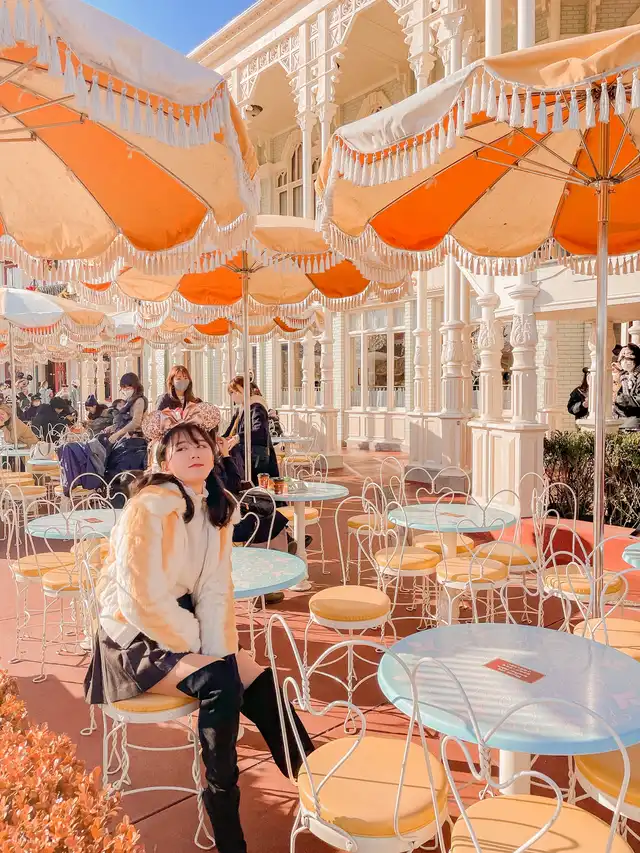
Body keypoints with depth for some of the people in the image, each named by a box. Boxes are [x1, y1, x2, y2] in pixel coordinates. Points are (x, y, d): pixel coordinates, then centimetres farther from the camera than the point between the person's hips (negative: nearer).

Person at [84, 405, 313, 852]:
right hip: (136, 639, -6)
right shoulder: (149, 507, -21)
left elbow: (216, 589, -1)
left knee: (259, 680, -10)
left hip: (180, 627, 7)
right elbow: (143, 599, -23)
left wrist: (221, 648, -15)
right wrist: (203, 650, -16)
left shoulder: (216, 505, 1)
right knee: (219, 682, -26)